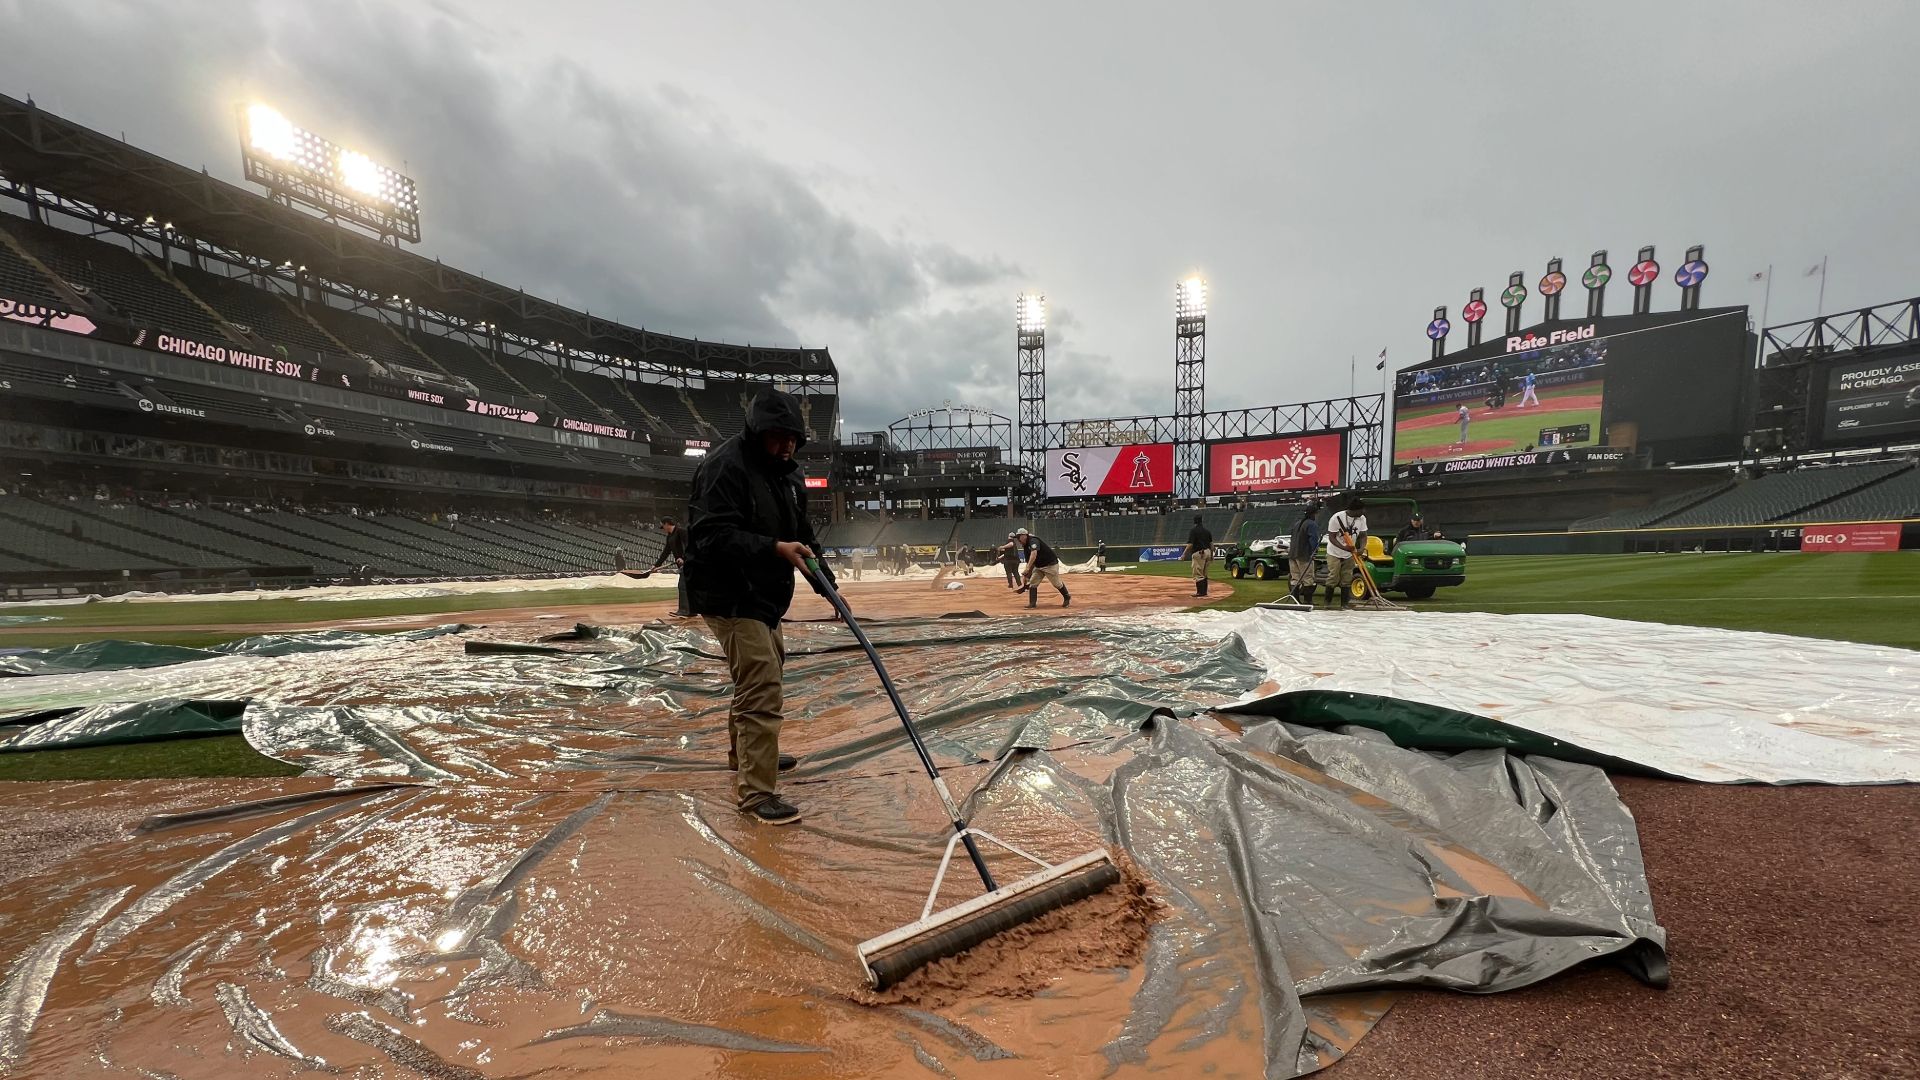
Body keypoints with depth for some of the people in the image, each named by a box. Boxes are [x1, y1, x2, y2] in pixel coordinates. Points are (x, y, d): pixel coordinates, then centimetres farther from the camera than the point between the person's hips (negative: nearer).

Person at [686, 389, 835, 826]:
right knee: (761, 689, -13)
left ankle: (745, 754, 47)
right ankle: (757, 793, -3)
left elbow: (801, 533, 18)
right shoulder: (725, 466, -19)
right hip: (730, 597, -10)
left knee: (764, 671, 24)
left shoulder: (785, 473, 11)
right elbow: (713, 536, -27)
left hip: (764, 595, 10)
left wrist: (824, 578, 9)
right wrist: (775, 548, -37)